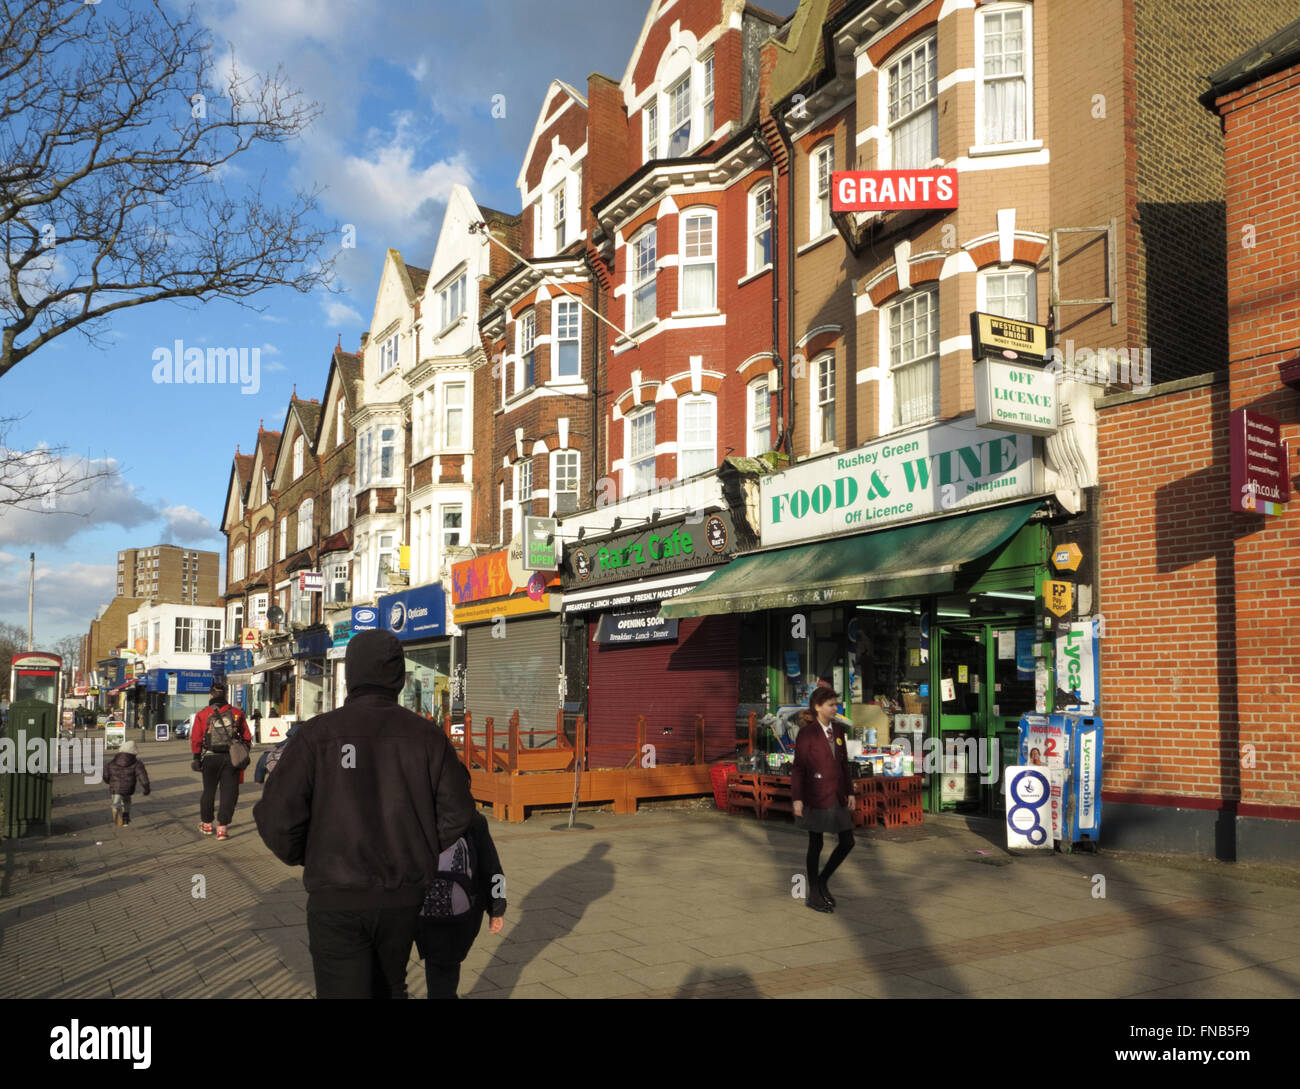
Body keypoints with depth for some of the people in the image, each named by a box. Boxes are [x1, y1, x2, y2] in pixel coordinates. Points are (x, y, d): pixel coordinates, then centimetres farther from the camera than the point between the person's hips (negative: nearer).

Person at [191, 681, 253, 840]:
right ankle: (222, 827, 1)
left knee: (209, 790, 16)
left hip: (210, 758, 0)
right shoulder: (237, 713, 2)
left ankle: (206, 823, 29)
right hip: (232, 757, 0)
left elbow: (196, 740, -2)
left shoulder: (202, 715, -1)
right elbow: (247, 738, 4)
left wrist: (197, 758, 7)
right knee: (229, 792, 4)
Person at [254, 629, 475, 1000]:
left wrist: (302, 857, 6)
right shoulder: (426, 735, -3)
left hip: (337, 897, -3)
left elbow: (277, 816, -14)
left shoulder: (318, 734, -11)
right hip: (404, 896, 4)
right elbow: (456, 812, -3)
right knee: (388, 987, 25)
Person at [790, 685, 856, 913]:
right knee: (816, 844, 3)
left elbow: (844, 763, 15)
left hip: (837, 796, 6)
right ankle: (813, 895, 16)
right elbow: (798, 768, -10)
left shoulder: (838, 729, 9)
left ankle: (822, 881, 25)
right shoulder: (807, 732, -10)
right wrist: (797, 798, -13)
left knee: (847, 842, 6)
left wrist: (850, 792, 12)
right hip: (816, 797, -6)